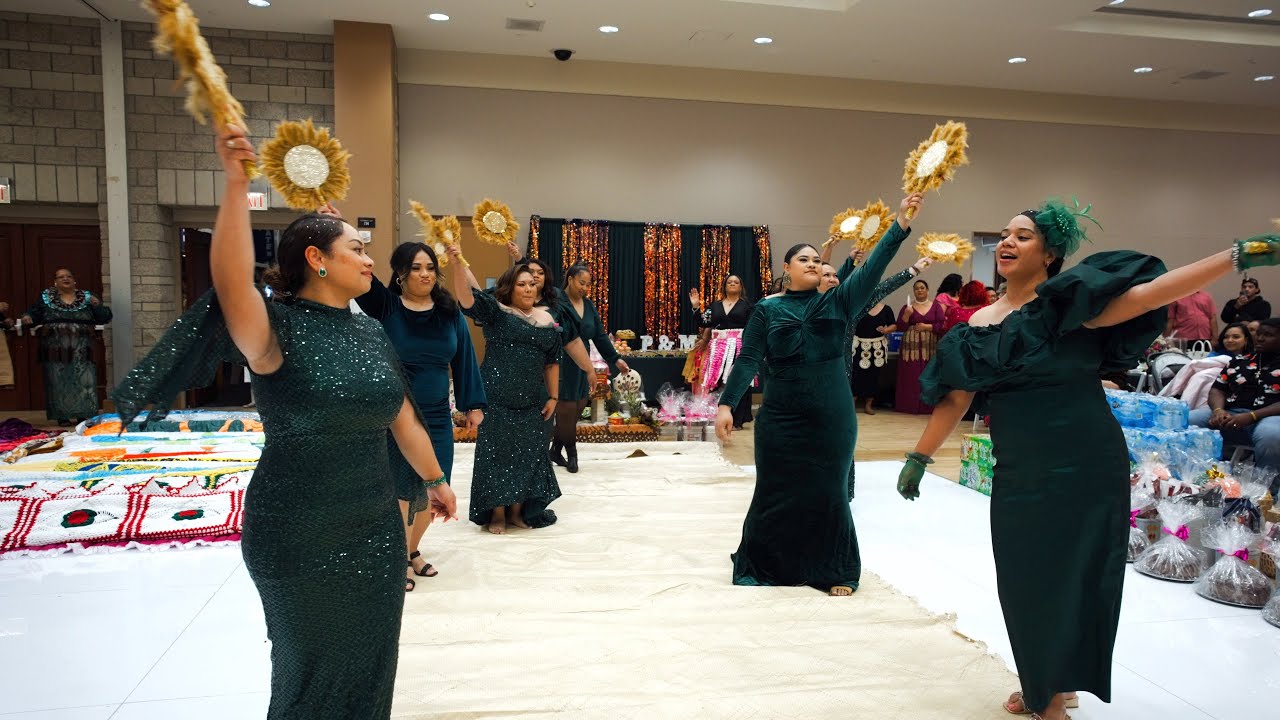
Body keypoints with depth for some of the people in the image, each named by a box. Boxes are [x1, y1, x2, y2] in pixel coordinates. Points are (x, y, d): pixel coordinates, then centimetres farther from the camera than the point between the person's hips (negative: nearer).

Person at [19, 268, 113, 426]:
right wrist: (27, 318, -15)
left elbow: (105, 318, 4)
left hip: (81, 352, 0)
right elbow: (34, 314, 7)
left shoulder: (87, 298, 8)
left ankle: (85, 416, 3)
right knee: (59, 383, 2)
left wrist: (97, 306, -15)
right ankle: (63, 416, 9)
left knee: (84, 382, -4)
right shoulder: (45, 298, 9)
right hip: (56, 352, 0)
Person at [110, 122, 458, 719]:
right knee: (312, 667, 14)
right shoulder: (279, 328, -13)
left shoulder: (370, 332, 5)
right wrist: (236, 183, -40)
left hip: (374, 528, 6)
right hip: (299, 535, -5)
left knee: (369, 660, 18)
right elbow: (232, 285, -34)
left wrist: (434, 479, 21)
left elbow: (402, 418, 13)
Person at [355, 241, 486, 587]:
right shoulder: (385, 305, -5)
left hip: (437, 416, 3)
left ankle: (412, 548, 32)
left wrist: (474, 405, 5)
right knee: (401, 487, 2)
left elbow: (464, 360, 6)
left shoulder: (449, 313, 3)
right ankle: (403, 559, 20)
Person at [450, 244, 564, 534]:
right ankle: (497, 513, 15)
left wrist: (553, 397, 9)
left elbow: (552, 361, 12)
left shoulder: (548, 320, 9)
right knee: (497, 452, 2)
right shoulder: (496, 311, -3)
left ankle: (517, 510, 23)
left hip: (531, 400, 4)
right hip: (497, 398, -4)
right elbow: (467, 296, -19)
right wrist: (457, 264, -35)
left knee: (528, 454, 9)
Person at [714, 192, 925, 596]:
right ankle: (757, 567, 23)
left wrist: (900, 224, -16)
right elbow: (748, 360, -3)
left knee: (829, 493, 9)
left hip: (832, 417, 1)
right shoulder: (767, 310, 2)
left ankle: (836, 572, 24)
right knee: (776, 492, 6)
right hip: (781, 418, -1)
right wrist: (726, 404, -13)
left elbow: (873, 269, -6)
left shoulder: (838, 303, 5)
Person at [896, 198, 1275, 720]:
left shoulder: (1070, 303, -8)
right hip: (1019, 474, 4)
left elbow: (1150, 292, -18)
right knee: (1024, 580, 12)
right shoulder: (980, 325, 4)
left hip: (1085, 467, -4)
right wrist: (919, 458, 7)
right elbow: (954, 400, 7)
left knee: (1073, 575, 7)